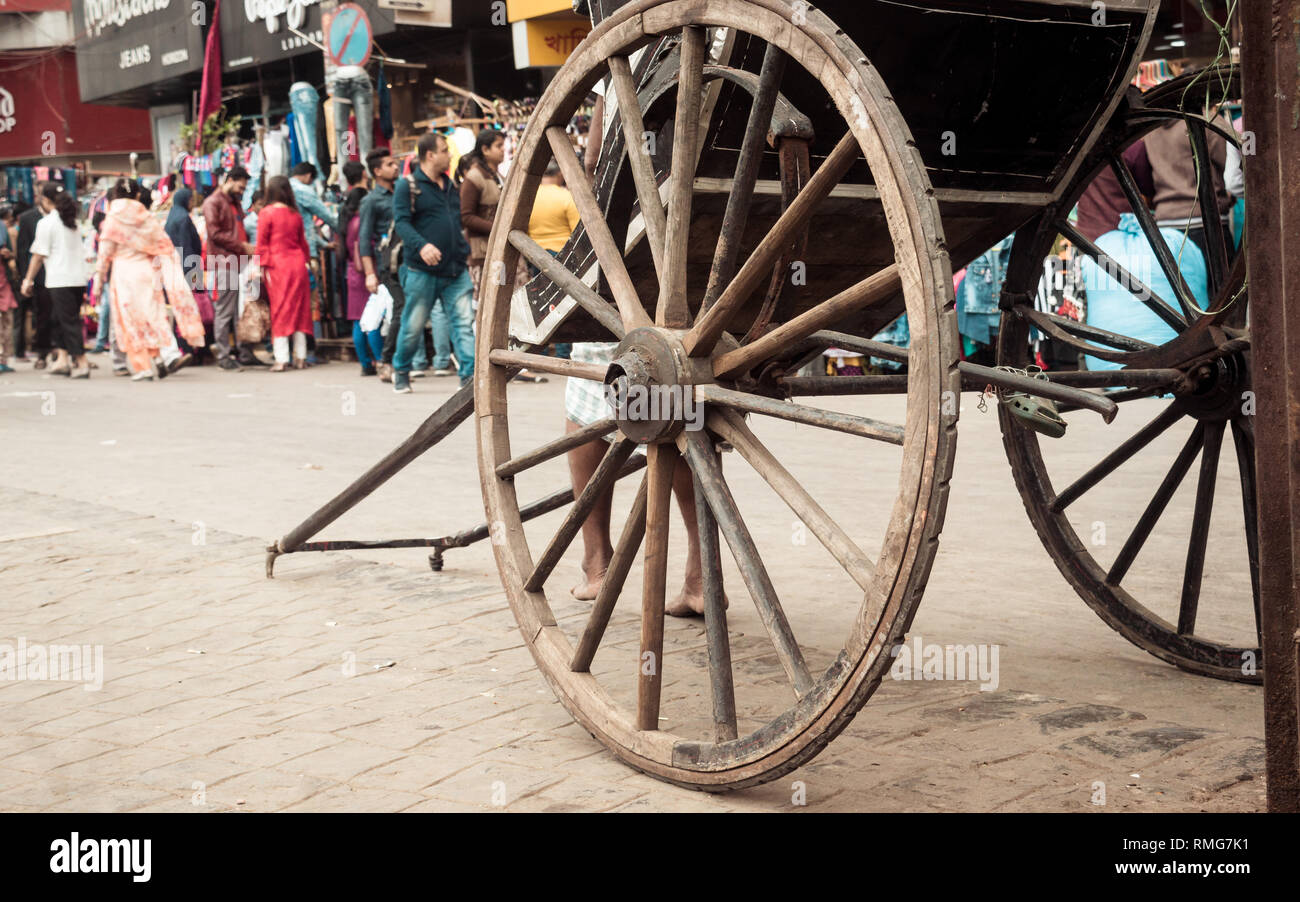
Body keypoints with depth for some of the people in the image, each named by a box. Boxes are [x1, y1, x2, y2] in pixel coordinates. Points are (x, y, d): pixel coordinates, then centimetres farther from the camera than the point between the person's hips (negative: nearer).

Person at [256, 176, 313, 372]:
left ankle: (281, 359, -4)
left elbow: (262, 243, -7)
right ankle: (300, 357, 11)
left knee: (280, 311, -1)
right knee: (299, 310, 9)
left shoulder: (266, 213, -6)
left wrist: (263, 266, -3)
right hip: (297, 263, 4)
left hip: (277, 265, -4)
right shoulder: (295, 214, 7)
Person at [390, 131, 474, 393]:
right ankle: (401, 371, 26)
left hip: (456, 272, 5)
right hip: (422, 272, -5)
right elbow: (401, 222, -14)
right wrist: (421, 245, -30)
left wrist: (466, 252, 20)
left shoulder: (451, 186, 16)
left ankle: (470, 374, -9)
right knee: (413, 325, 4)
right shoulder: (408, 186, -4)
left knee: (464, 322, -7)